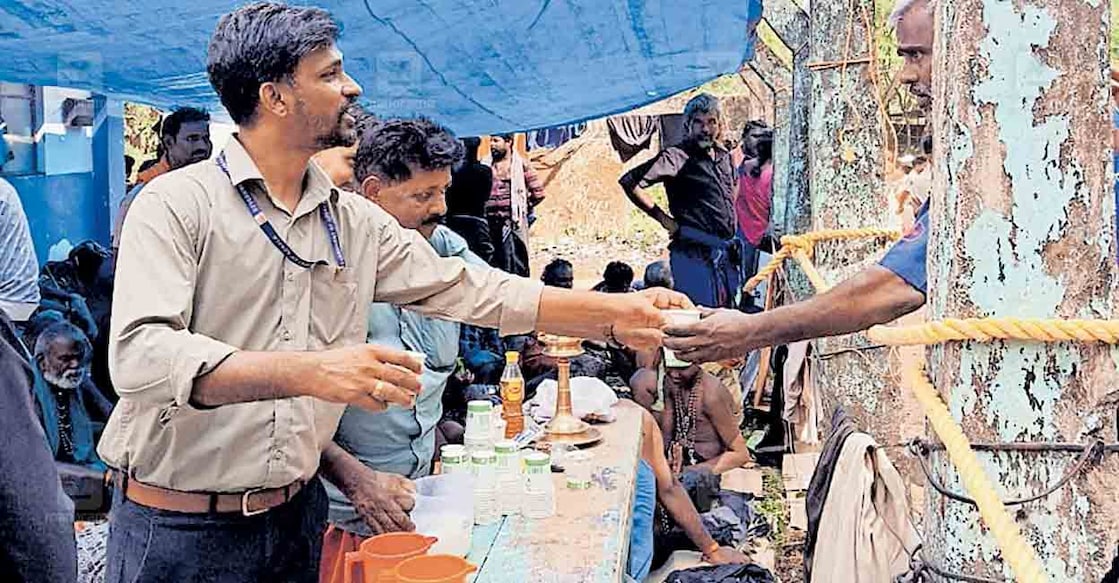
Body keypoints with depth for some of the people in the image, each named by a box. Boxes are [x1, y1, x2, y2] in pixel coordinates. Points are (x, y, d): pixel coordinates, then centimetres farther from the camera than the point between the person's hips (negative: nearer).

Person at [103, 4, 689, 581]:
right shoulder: (175, 205, -13)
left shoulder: (356, 222, 5)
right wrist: (309, 372, -39)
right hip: (178, 531, -5)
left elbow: (469, 289, 8)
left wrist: (617, 314, 5)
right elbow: (140, 356, -26)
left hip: (296, 517, 5)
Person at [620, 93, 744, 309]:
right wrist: (664, 219, -15)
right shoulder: (678, 157, -9)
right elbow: (629, 181, -18)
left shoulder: (725, 156, 14)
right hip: (695, 253, -8)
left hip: (729, 254, 8)